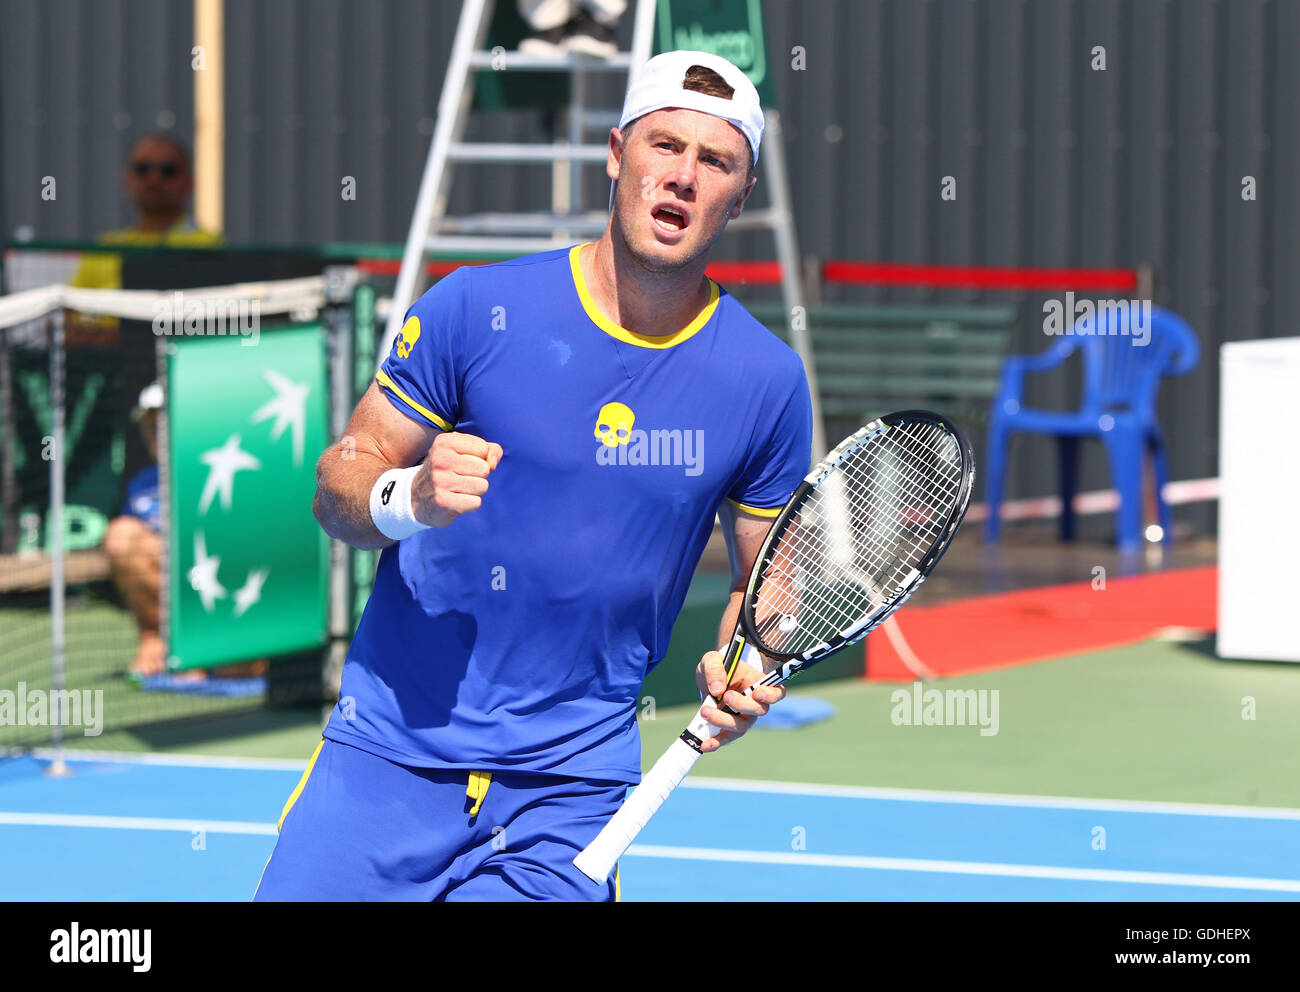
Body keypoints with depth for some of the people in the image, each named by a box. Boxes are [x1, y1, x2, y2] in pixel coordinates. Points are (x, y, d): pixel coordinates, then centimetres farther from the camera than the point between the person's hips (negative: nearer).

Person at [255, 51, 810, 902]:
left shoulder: (767, 378, 0)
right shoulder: (477, 309, -5)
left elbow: (768, 579, 12)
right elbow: (338, 483, 0)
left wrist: (744, 672, -9)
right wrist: (408, 498, -21)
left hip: (572, 782, 1)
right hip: (392, 745, -1)